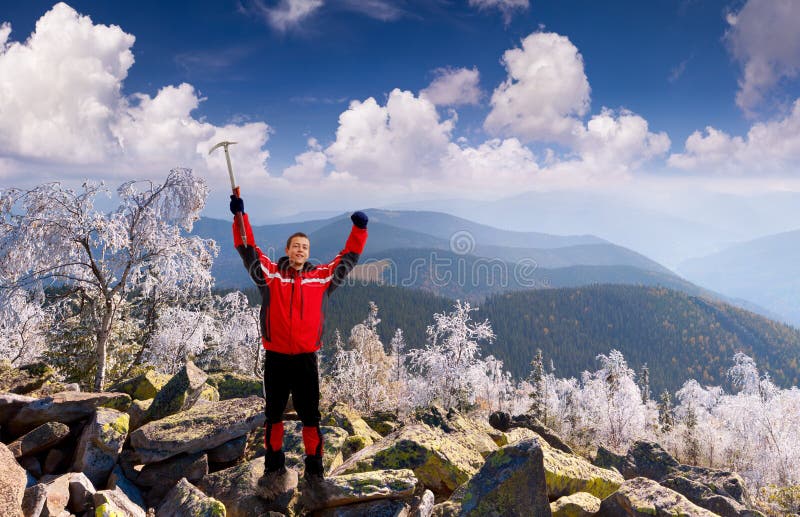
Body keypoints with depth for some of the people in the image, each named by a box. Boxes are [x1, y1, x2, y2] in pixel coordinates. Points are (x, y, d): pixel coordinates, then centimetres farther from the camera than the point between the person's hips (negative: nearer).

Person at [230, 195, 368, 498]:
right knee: (273, 414, 13)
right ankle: (274, 468, 28)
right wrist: (240, 216, -9)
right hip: (275, 358, 0)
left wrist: (359, 229, -2)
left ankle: (314, 470, 19)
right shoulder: (270, 274, 2)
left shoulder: (322, 277, 4)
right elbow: (247, 250, 0)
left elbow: (348, 258, 7)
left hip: (306, 359, 0)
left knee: (310, 416, 6)